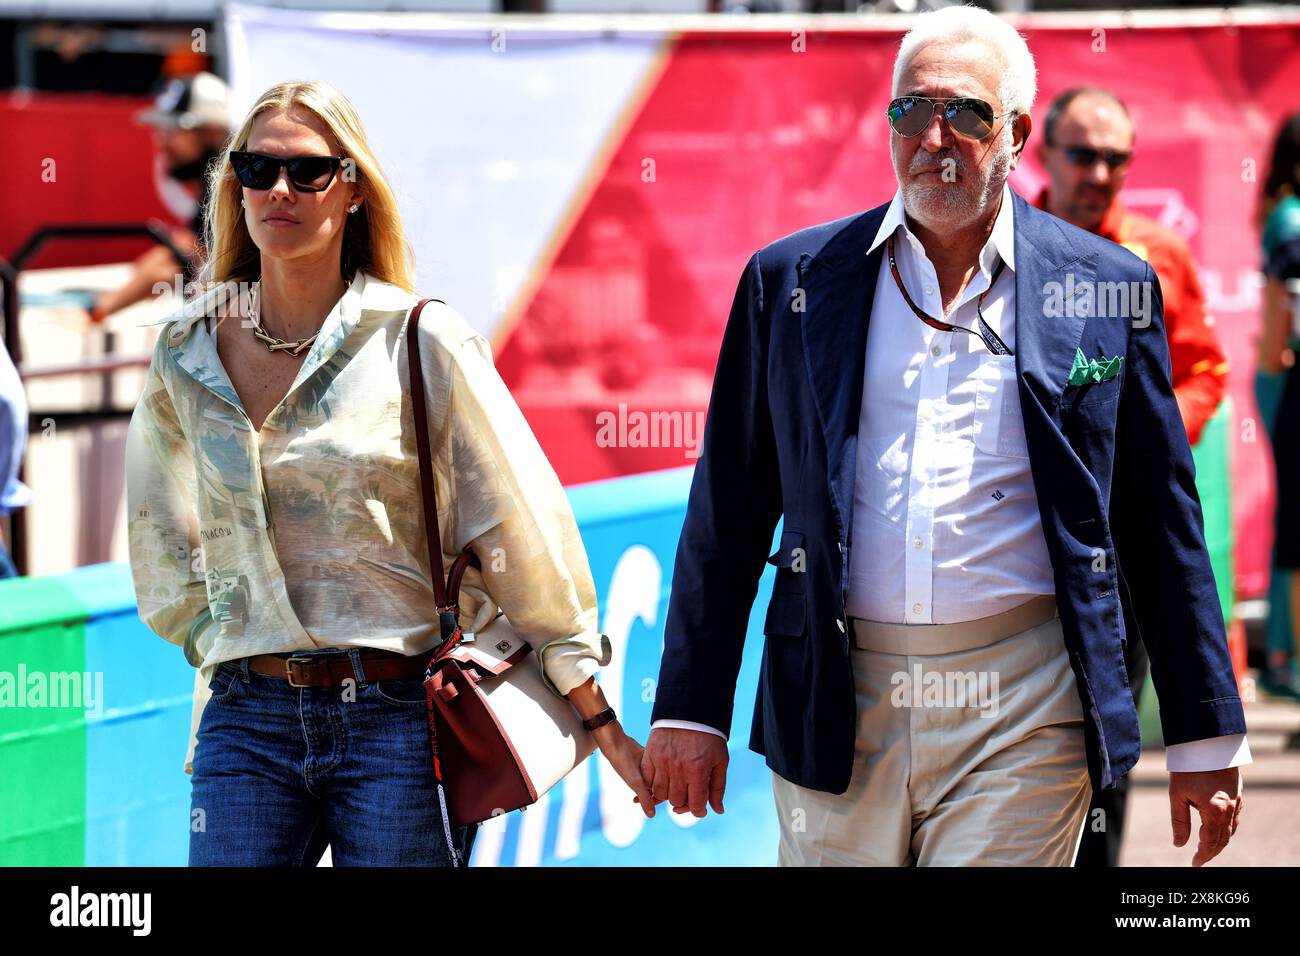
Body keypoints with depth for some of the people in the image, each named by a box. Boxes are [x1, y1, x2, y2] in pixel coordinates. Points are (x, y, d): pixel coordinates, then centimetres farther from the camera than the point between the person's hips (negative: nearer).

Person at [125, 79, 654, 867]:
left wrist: (601, 723, -1)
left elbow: (523, 533, -2)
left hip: (401, 716, -3)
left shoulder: (422, 344, -3)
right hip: (248, 721, 3)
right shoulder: (188, 357, 8)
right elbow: (163, 547, 23)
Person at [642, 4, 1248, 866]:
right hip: (837, 716, 1)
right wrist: (690, 710, 4)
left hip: (1023, 727, -1)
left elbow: (1163, 526, 8)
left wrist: (1207, 738, 7)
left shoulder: (1108, 287, 5)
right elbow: (730, 513, 9)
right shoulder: (792, 280, 8)